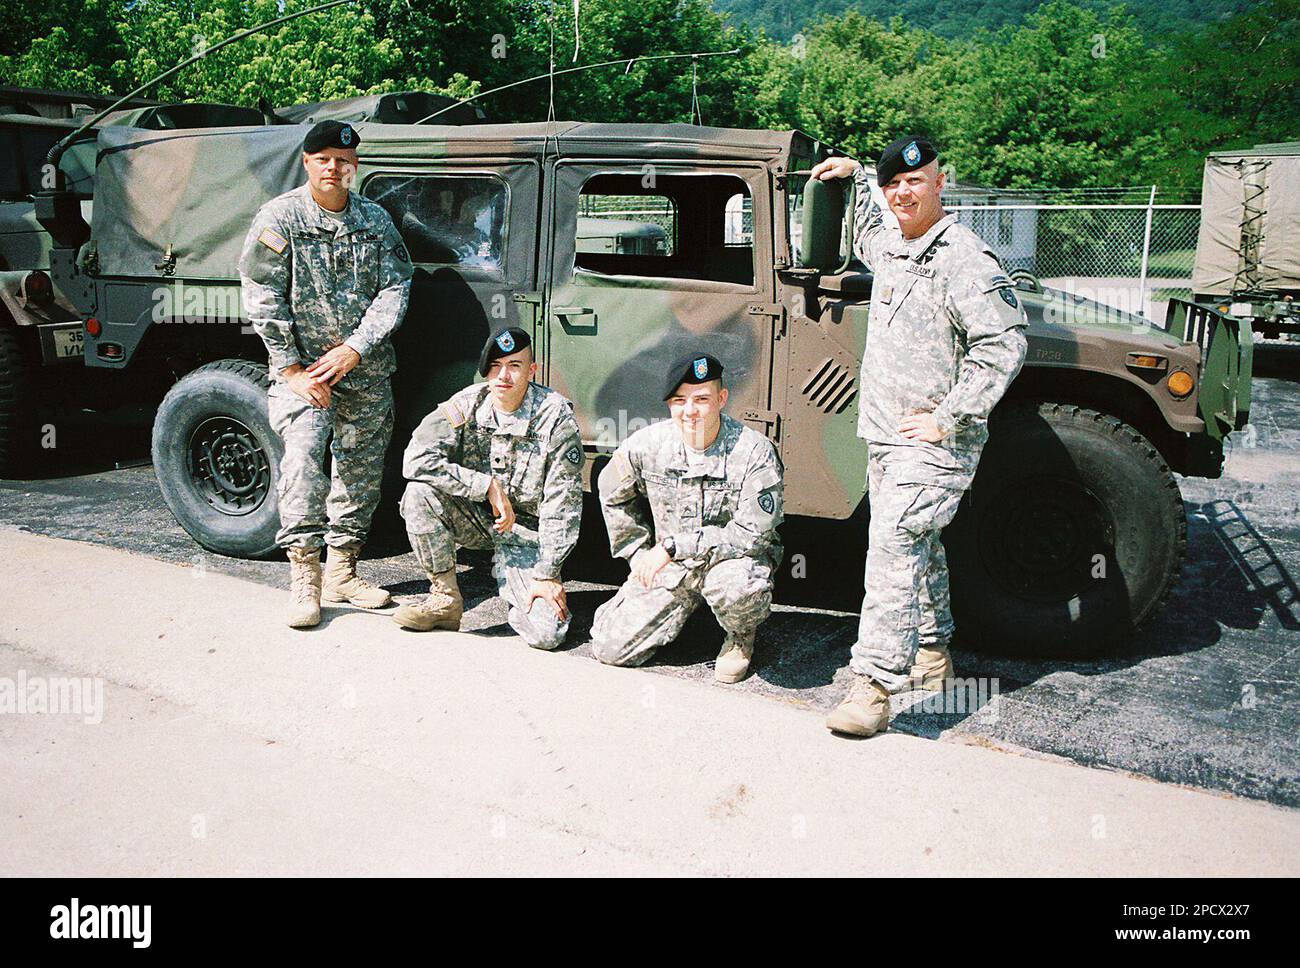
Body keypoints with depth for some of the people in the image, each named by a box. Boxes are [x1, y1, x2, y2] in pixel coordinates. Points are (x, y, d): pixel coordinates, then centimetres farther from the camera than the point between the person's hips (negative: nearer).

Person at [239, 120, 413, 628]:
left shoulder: (376, 220, 6)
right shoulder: (280, 216, -2)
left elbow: (394, 289, 0)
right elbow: (263, 298, -6)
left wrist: (354, 349, -12)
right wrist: (291, 368, -13)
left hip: (365, 369, 4)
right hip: (302, 363, -3)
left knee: (361, 468, 7)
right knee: (302, 455, -19)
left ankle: (342, 571, 19)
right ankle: (304, 577, -13)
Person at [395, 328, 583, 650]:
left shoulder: (556, 416, -16)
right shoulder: (468, 404, -9)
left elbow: (562, 505, -15)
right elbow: (416, 458, -20)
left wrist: (547, 575, -16)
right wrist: (488, 485, -24)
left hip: (527, 531, -2)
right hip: (477, 518, 3)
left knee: (545, 633, -20)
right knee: (420, 494, -27)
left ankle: (509, 578, 15)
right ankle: (445, 600, -10)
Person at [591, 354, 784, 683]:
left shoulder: (755, 452, -19)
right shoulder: (648, 443, -8)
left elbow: (751, 533, -22)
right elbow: (612, 494, 12)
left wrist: (673, 546, -23)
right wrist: (640, 555, 7)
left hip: (733, 557, -3)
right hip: (670, 566, 3)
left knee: (733, 586, -40)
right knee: (611, 648, -7)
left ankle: (741, 637, -2)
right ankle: (685, 606, 21)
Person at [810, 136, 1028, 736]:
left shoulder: (964, 260, -16)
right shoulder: (890, 247, 11)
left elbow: (1004, 346, -21)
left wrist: (949, 419, -21)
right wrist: (855, 176, 31)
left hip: (932, 441, -9)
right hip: (883, 435, 9)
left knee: (893, 542, -18)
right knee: (914, 546, 18)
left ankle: (875, 685, -18)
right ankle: (933, 653, 34)